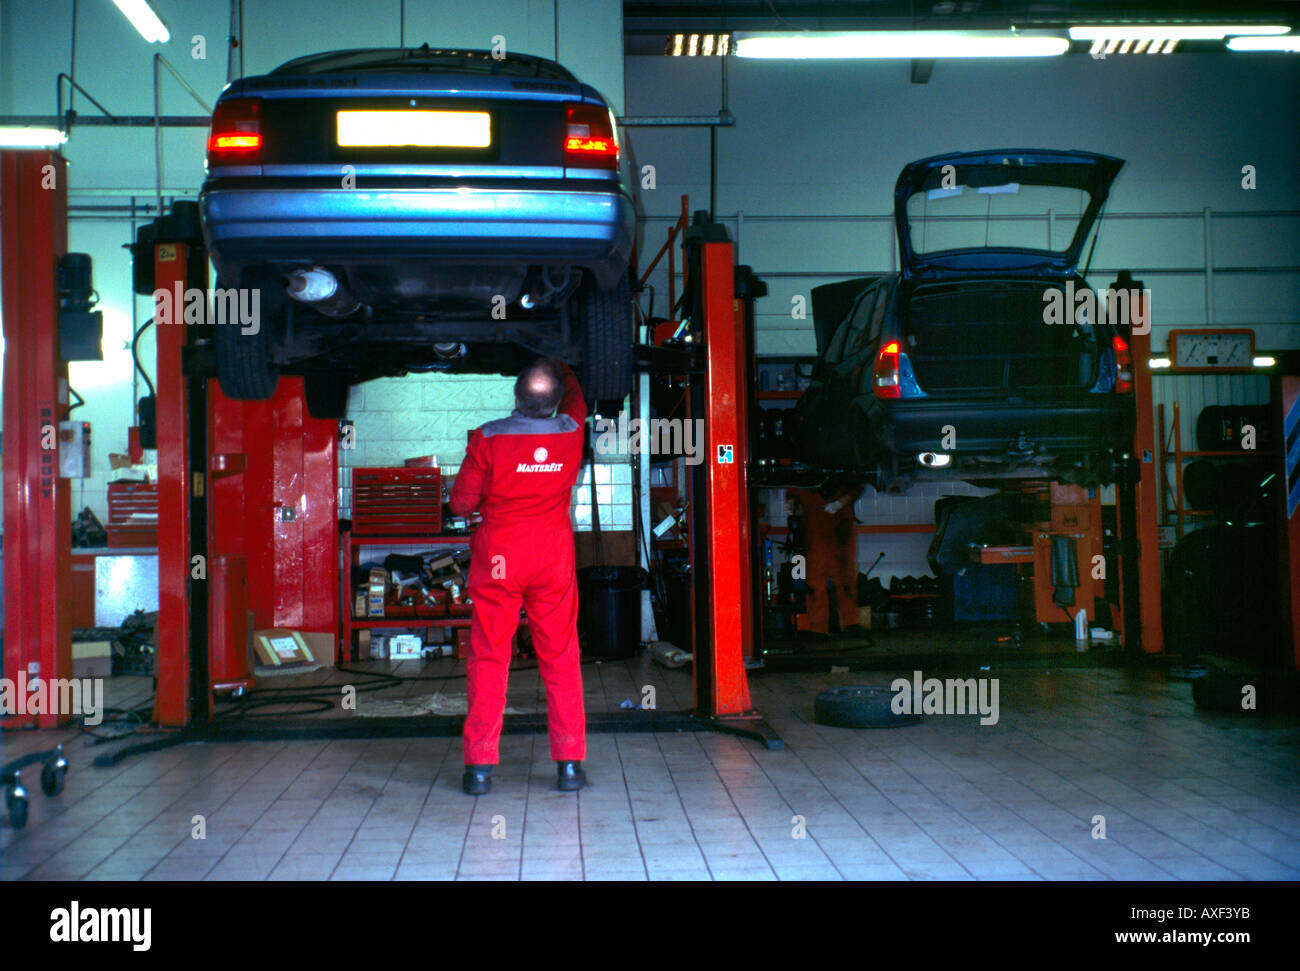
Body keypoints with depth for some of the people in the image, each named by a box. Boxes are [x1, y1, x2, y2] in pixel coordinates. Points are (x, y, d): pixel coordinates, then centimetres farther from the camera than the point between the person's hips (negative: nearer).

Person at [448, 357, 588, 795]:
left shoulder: (487, 438, -10)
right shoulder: (571, 432, -2)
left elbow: (461, 503, -5)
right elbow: (576, 401, 23)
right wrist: (562, 369, 41)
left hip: (498, 560, -2)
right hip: (554, 558, 2)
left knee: (488, 659, 4)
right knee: (561, 659, 8)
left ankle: (480, 766, 4)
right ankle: (569, 763, 8)